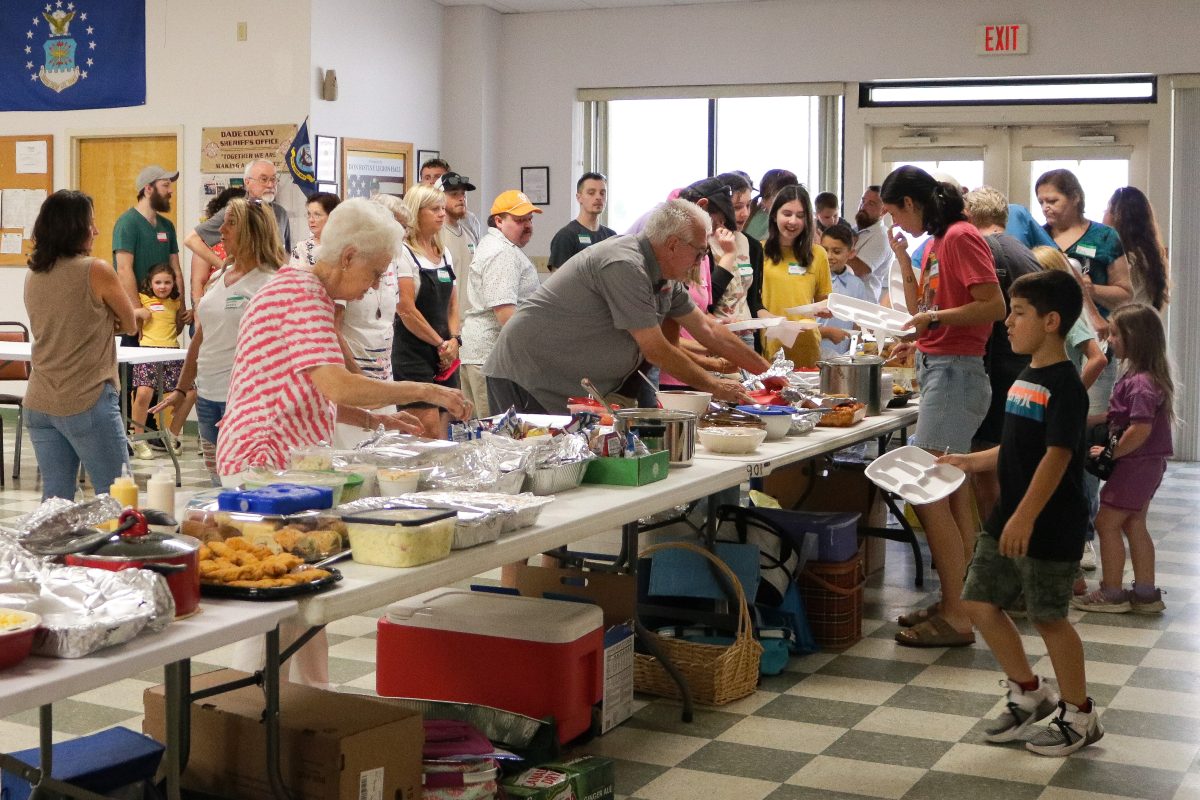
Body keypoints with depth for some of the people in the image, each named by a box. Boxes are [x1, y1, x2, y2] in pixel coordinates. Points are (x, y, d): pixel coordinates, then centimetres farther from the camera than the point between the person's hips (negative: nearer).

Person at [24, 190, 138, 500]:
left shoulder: (33, 276, 8)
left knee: (55, 502, 9)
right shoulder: (96, 271, -10)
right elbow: (131, 325, 2)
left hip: (39, 405, 6)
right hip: (88, 402, -6)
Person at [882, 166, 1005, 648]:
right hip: (938, 370, 10)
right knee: (952, 498, 11)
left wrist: (936, 318, -24)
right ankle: (957, 604, 17)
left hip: (955, 372, -10)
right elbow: (922, 310, 19)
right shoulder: (936, 242, 16)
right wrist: (903, 259, 12)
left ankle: (955, 617, -7)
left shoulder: (961, 236, -12)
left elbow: (995, 306, -18)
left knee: (929, 496, -11)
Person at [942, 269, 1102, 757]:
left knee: (1048, 617, 0)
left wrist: (1025, 517, -29)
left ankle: (1080, 716, 17)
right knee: (980, 602, 10)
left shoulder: (1064, 386, -16)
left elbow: (1056, 455, -24)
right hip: (1008, 519, 9)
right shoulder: (1025, 378, 11)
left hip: (1049, 526, -9)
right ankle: (1030, 694, 25)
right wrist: (971, 462, 11)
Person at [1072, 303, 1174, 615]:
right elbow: (1122, 417, 17)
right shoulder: (1141, 376, 8)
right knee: (1134, 525, 15)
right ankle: (1145, 594, 20)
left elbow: (1141, 429, -27)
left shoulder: (1141, 383, -23)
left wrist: (1111, 453, -16)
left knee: (1106, 523, -1)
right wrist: (1089, 422, 13)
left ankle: (1111, 594, 5)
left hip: (1135, 464, -10)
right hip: (1147, 464, 10)